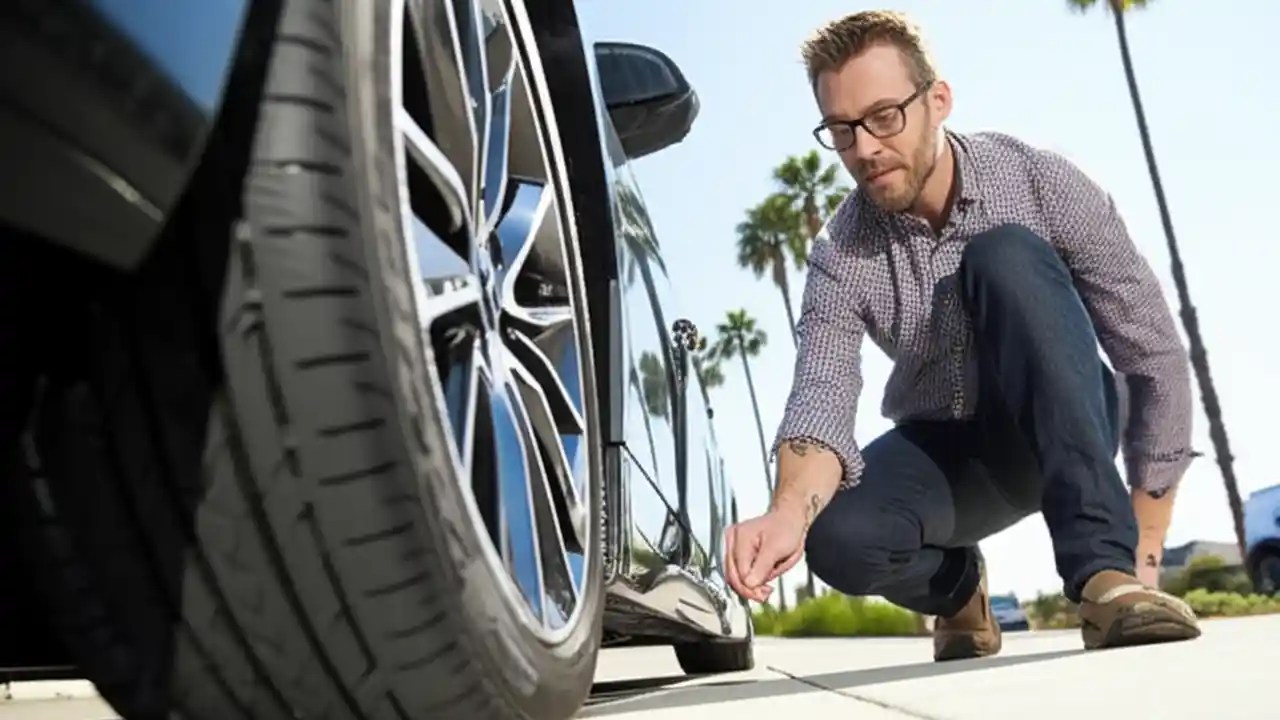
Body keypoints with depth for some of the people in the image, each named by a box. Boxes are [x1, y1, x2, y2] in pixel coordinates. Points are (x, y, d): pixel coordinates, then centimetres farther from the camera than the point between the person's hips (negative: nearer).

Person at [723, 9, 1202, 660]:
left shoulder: (1041, 183, -17)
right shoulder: (839, 255, -14)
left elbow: (1156, 357, -14)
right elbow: (822, 398, -27)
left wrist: (1142, 553, -16)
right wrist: (790, 511, -50)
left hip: (1067, 429, -1)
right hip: (944, 449, 2)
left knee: (1006, 258, -30)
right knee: (839, 539, -31)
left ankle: (1104, 567, -32)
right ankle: (958, 586, 6)